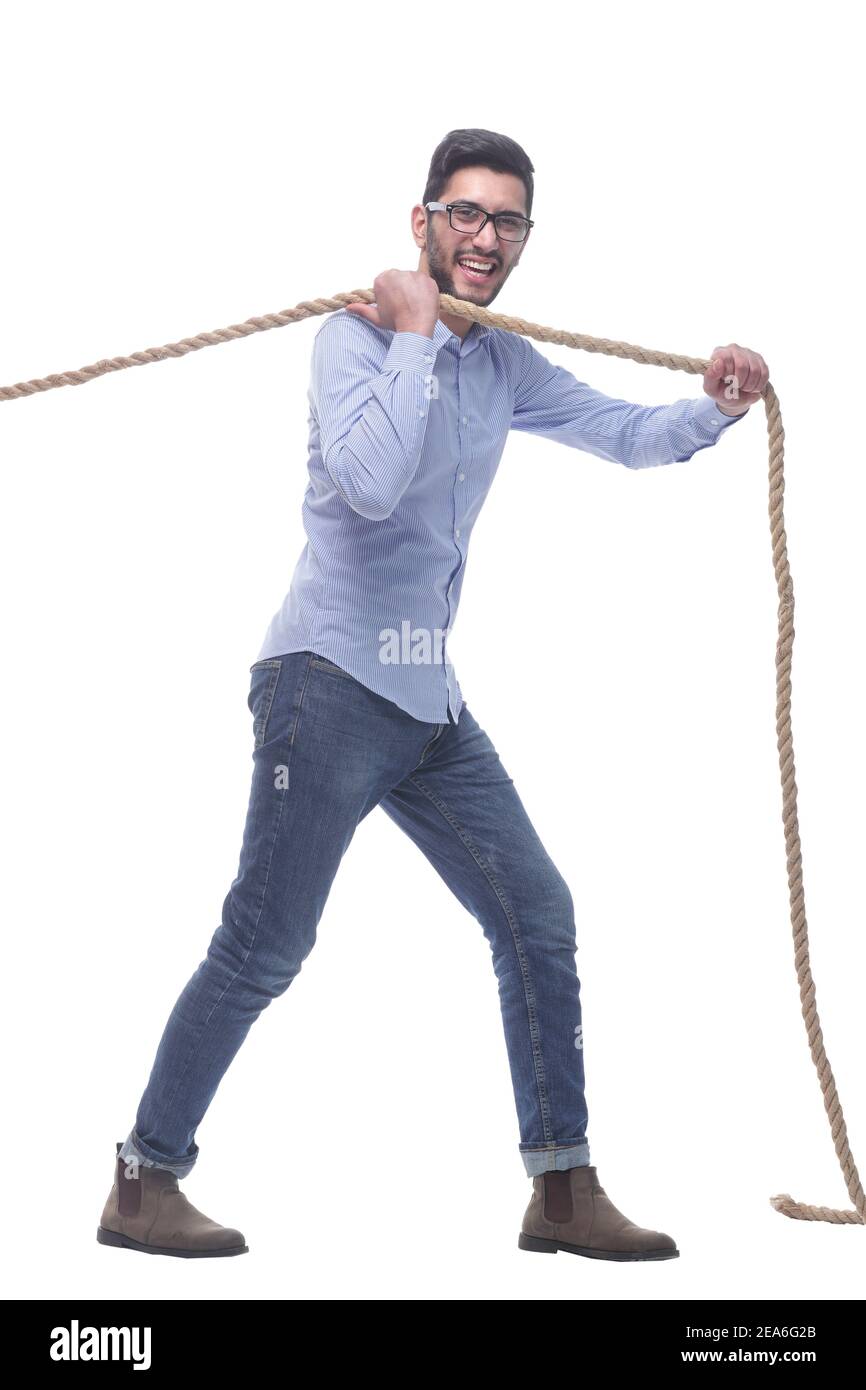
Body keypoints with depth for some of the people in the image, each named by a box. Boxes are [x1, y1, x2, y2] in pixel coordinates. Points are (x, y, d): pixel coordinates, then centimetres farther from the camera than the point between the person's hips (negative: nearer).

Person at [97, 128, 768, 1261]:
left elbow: (625, 432, 18)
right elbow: (371, 480, -24)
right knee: (264, 949, -6)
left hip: (431, 702, 8)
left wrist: (712, 408, -2)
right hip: (332, 685, -8)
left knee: (539, 918, 5)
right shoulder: (356, 338, -7)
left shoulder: (504, 365, 15)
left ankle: (563, 1190, 14)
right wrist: (411, 335, -17)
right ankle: (142, 1186, 8)